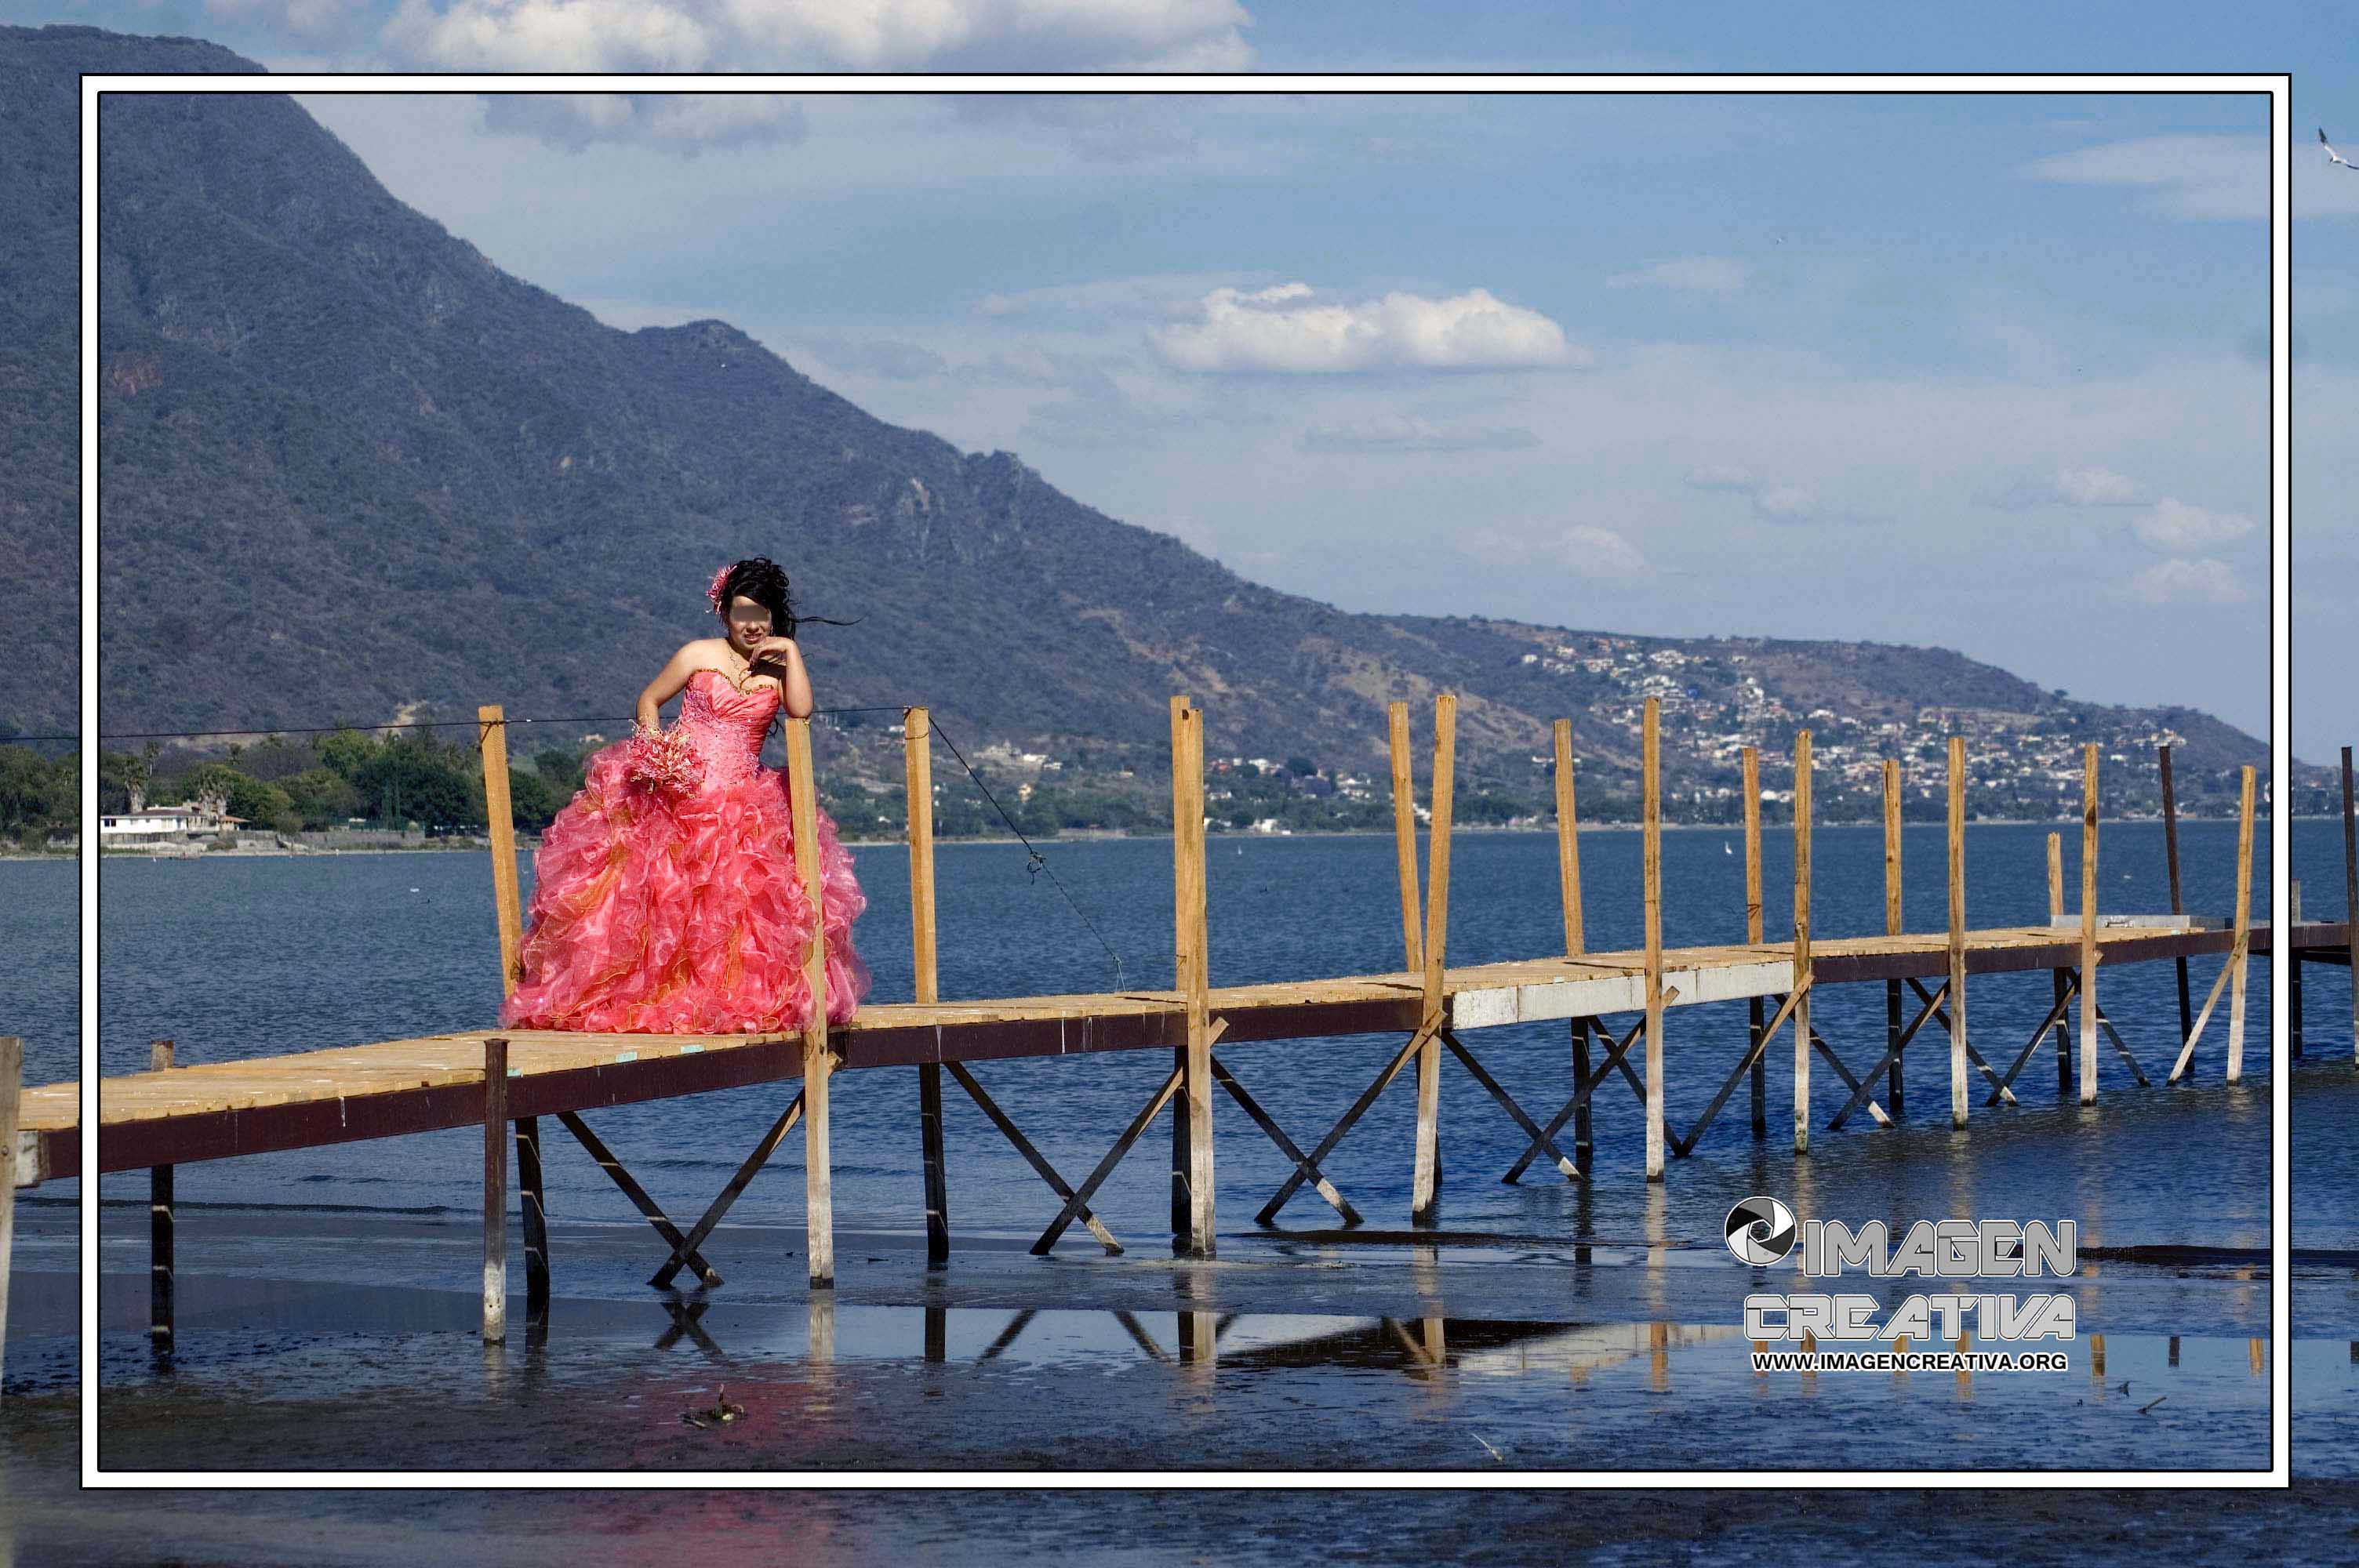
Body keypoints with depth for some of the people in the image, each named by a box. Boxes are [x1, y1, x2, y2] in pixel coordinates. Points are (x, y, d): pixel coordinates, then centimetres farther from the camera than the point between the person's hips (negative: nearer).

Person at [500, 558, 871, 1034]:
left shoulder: (778, 669, 10)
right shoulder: (700, 655, 7)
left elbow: (801, 710, -9)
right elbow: (649, 700, 13)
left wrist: (791, 651, -5)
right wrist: (652, 740, -5)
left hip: (739, 796, 2)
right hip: (674, 782, -2)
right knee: (655, 884, -12)